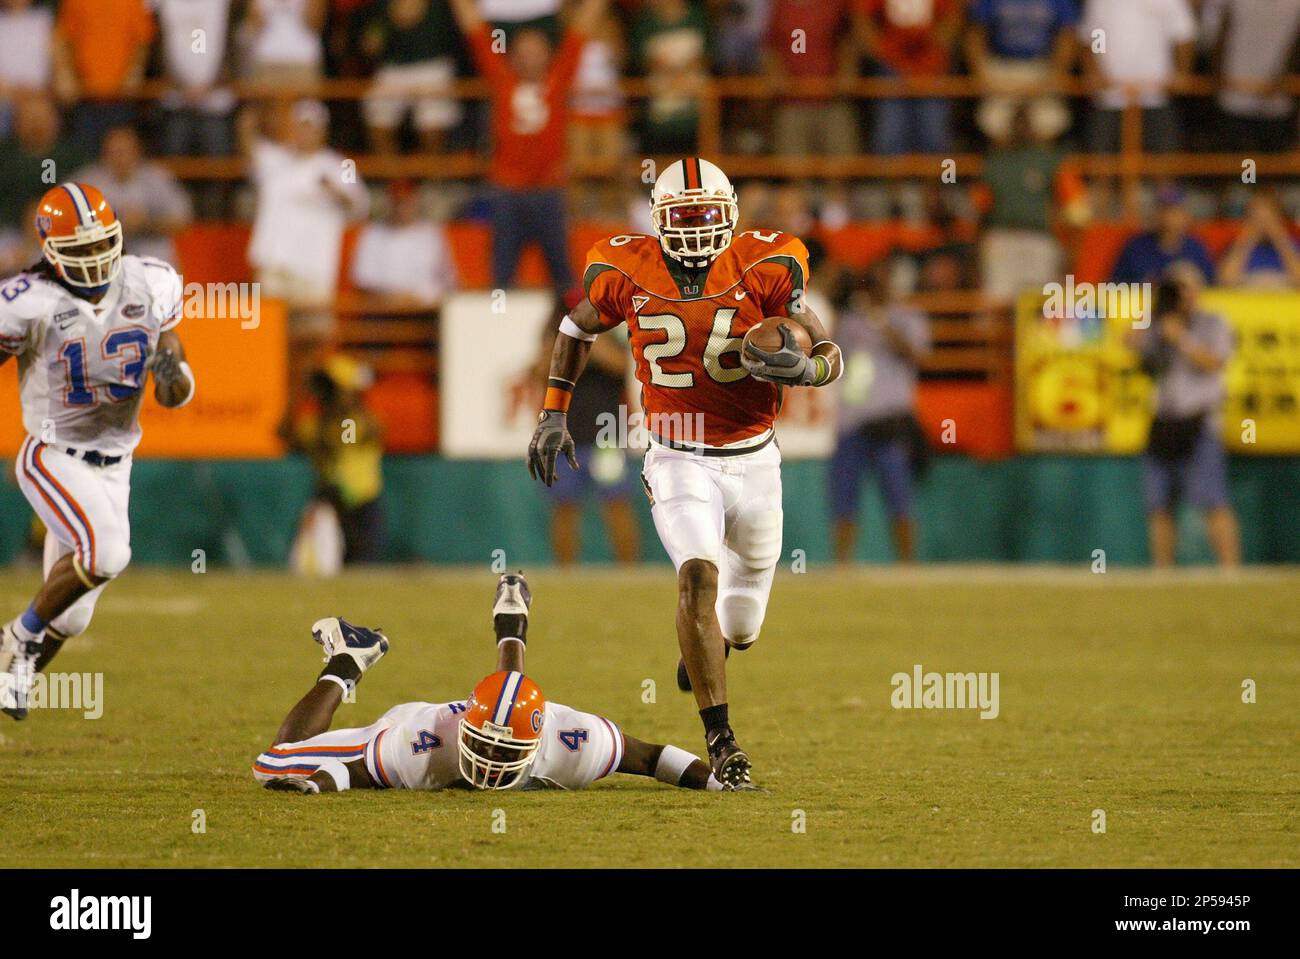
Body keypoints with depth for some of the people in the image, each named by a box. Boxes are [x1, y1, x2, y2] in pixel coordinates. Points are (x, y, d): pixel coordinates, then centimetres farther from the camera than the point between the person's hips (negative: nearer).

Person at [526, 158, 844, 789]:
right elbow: (576, 329, 13)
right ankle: (720, 742, -25)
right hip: (678, 463, -1)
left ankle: (704, 649, 54)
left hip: (752, 460, 1)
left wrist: (801, 368, -30)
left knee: (739, 628, 14)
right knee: (699, 576, -28)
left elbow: (830, 355, -6)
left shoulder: (764, 270, -11)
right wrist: (553, 415, 9)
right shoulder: (628, 274, -8)